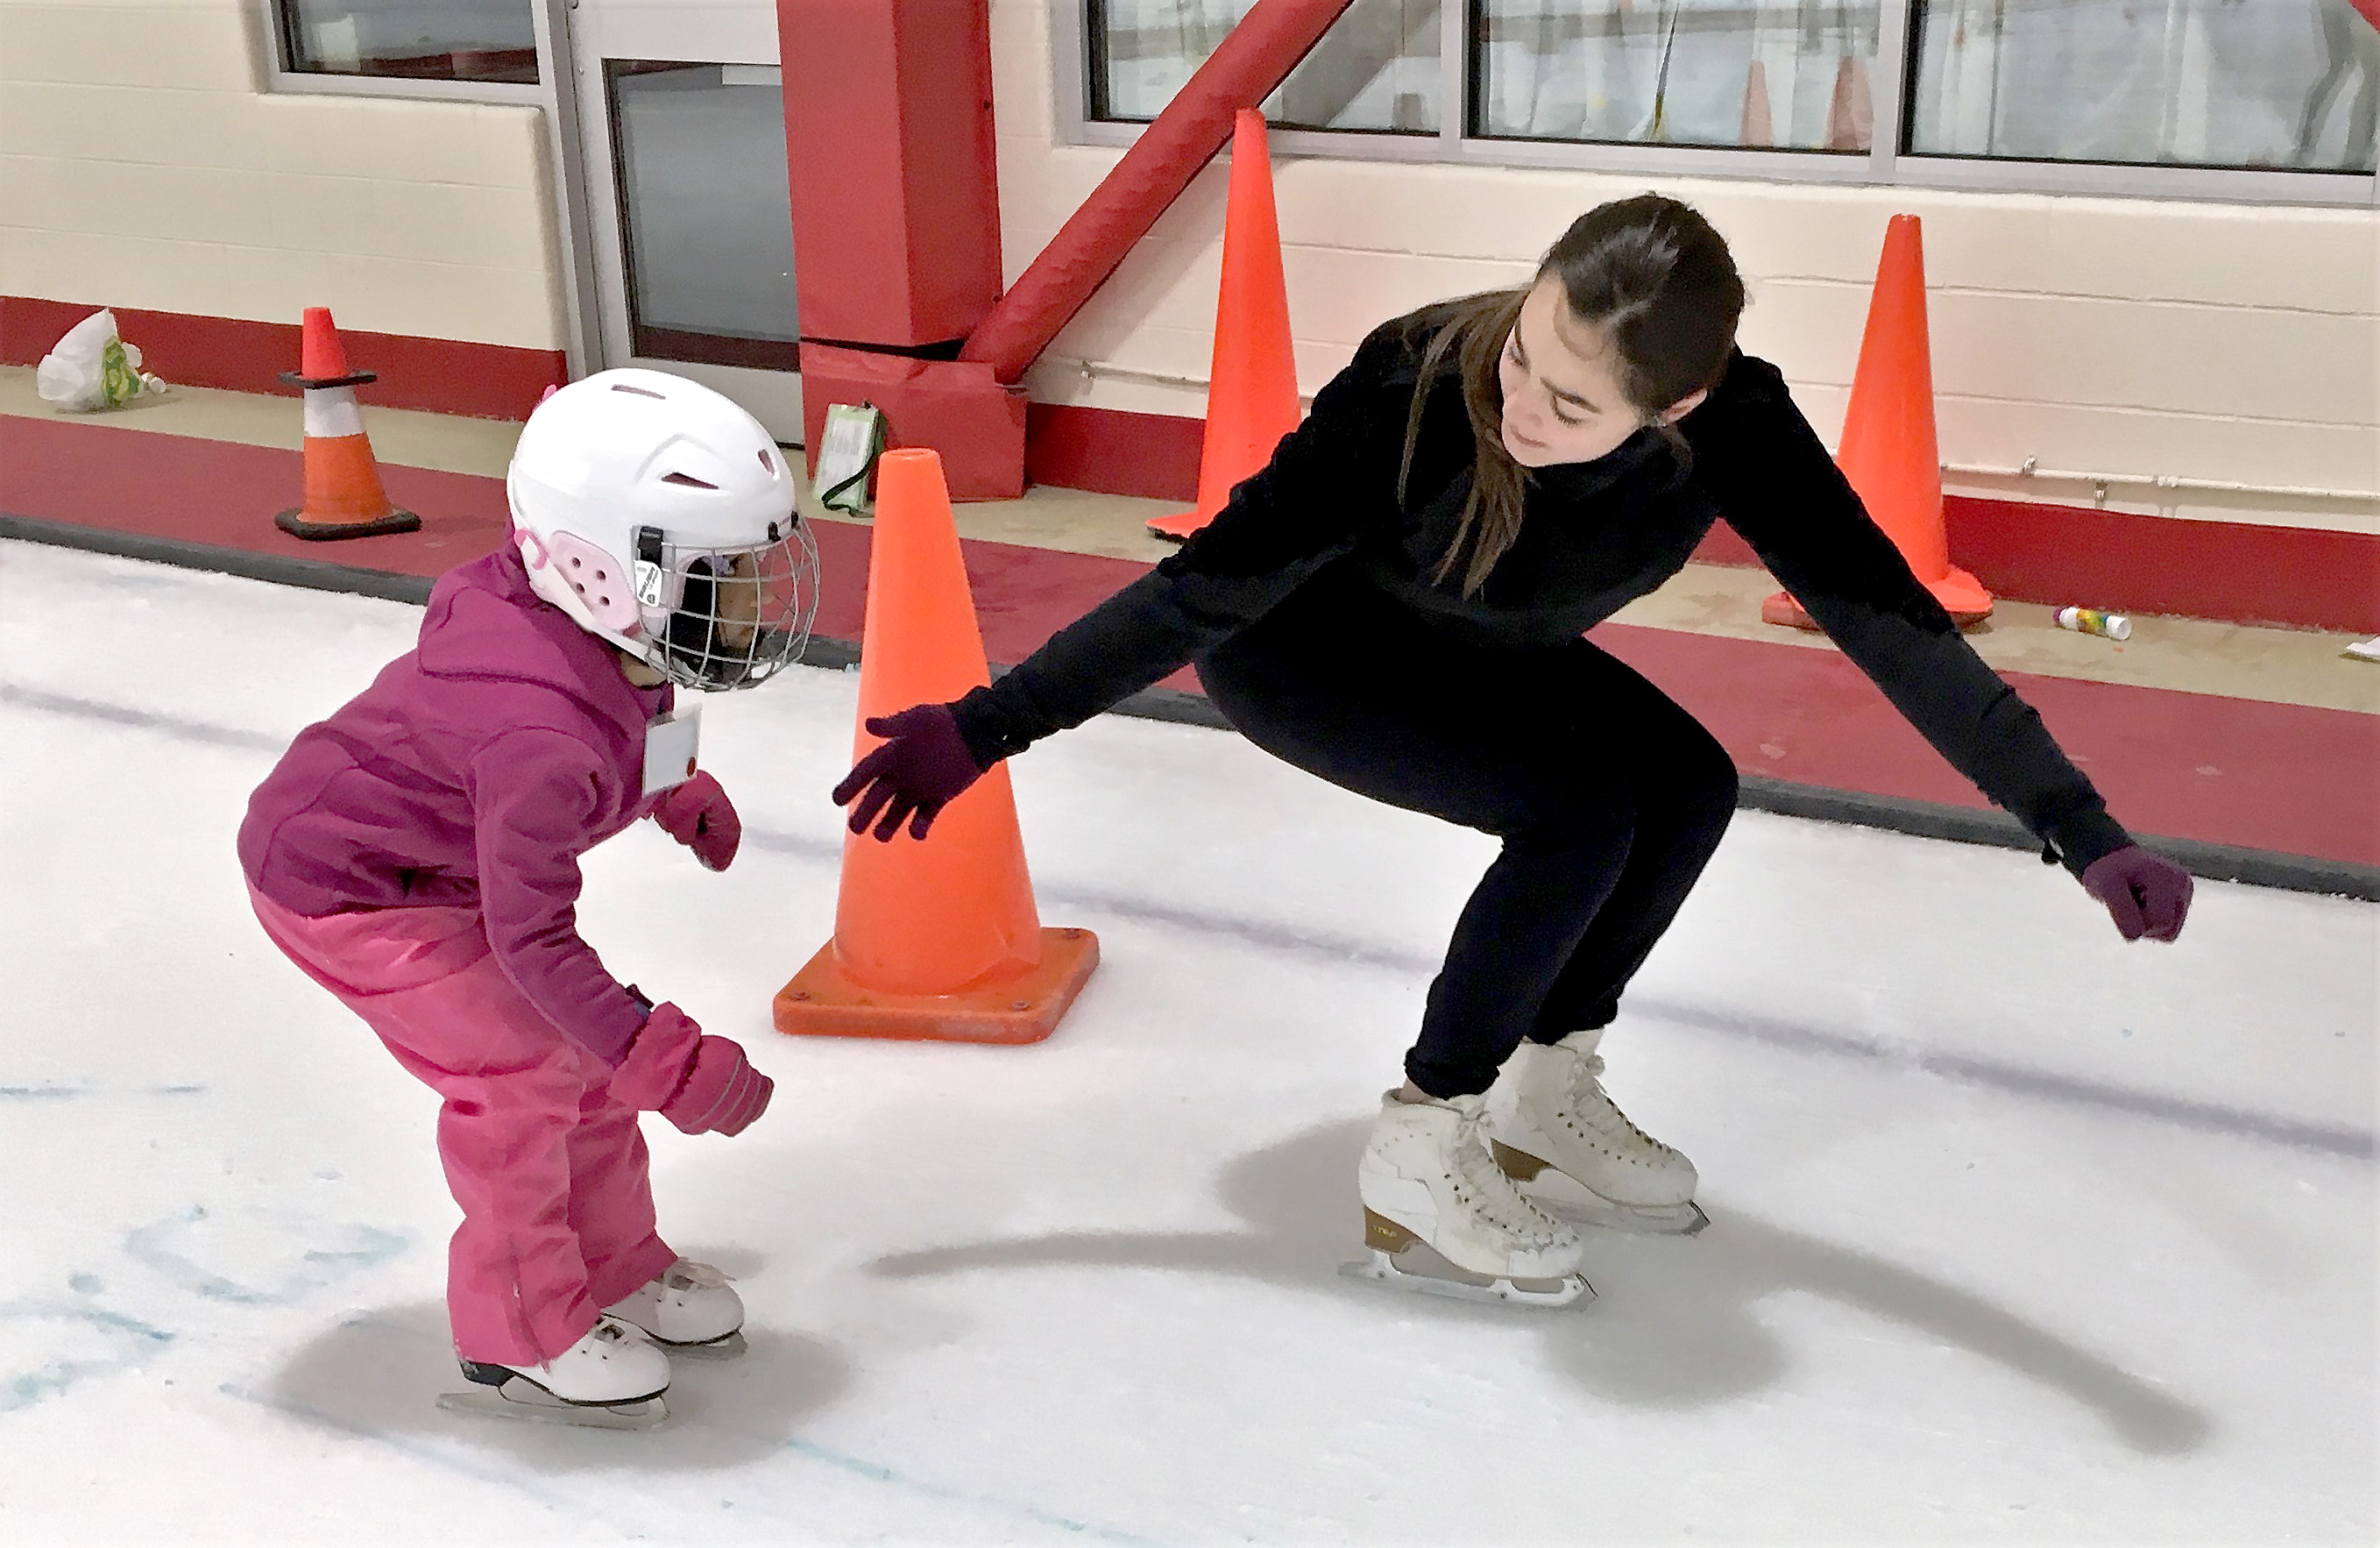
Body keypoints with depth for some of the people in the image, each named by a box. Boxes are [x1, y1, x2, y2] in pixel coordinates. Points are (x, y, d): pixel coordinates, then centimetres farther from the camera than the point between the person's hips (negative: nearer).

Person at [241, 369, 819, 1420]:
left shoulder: (601, 639, -13)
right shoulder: (543, 740, -40)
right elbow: (533, 937, -35)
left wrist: (680, 790, 24)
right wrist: (673, 1064, -34)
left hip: (436, 856, 9)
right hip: (343, 884, -9)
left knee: (581, 1040, 8)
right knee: (519, 1068, -13)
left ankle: (615, 1266, 27)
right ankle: (521, 1335, 6)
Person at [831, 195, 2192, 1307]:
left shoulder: (1734, 427, -28)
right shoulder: (1420, 386, -38)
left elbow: (1893, 620, -28)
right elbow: (1206, 587, -31)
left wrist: (2081, 829, -34)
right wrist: (989, 728, -30)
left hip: (1469, 647, 5)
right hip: (1291, 651, -5)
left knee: (1688, 787, -10)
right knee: (1581, 810, -24)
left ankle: (1543, 1097, 10)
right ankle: (1420, 1161, -10)